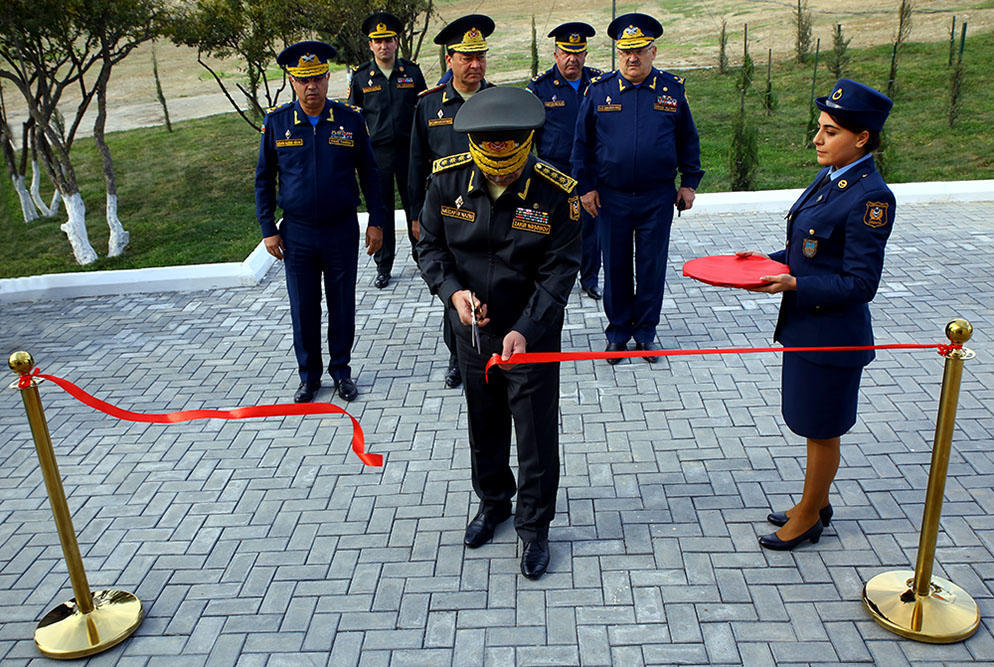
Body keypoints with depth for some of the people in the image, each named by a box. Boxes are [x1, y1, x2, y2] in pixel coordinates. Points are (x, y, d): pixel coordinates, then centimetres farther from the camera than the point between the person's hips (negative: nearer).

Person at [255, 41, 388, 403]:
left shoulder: (350, 119, -3)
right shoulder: (276, 122, -2)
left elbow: (368, 173, 4)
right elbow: (264, 179, 5)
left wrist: (376, 221, 1)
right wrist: (268, 229, 1)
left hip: (342, 230, 0)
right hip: (297, 233, 1)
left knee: (342, 305, 9)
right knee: (303, 308, 9)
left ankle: (341, 369, 27)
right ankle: (309, 375, 26)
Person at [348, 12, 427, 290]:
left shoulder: (412, 72, 4)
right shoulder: (360, 76, 2)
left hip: (409, 149, 0)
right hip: (377, 151, 0)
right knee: (380, 209, 4)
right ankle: (383, 267, 15)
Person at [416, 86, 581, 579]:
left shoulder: (556, 193, -18)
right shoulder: (448, 179, -11)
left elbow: (559, 271, -16)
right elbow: (430, 246, 0)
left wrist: (525, 329, -27)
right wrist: (453, 291, -19)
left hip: (533, 336, -3)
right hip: (473, 332, 3)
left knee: (536, 435, 7)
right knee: (483, 427, 20)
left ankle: (534, 527, 28)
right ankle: (492, 504, 45)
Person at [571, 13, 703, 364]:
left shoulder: (672, 89, 2)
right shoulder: (599, 90, 0)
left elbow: (688, 140, 10)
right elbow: (582, 142, 5)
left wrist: (689, 183, 6)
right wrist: (585, 187, 1)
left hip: (658, 197, 0)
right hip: (611, 197, 0)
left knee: (652, 266, 7)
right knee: (615, 266, 8)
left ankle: (645, 331, 23)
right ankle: (618, 331, 24)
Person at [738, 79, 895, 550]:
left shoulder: (870, 197, -22)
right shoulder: (829, 179, 5)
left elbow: (859, 284, -22)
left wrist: (794, 285, -27)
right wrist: (771, 260, 2)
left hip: (833, 334, -9)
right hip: (805, 325, 9)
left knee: (821, 430, 9)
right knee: (812, 425, 22)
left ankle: (808, 519, 28)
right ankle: (816, 503, 41)